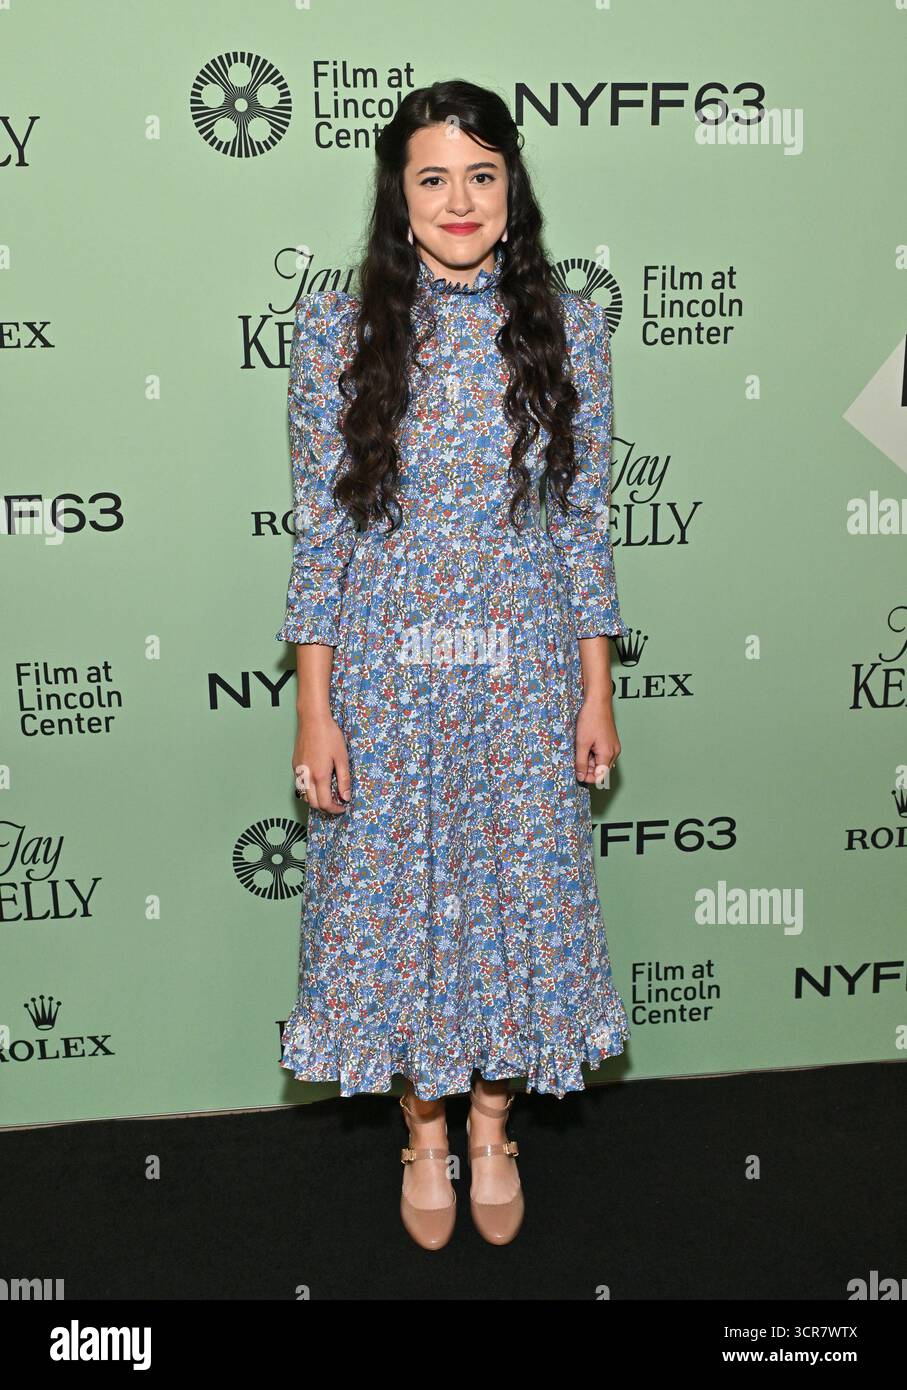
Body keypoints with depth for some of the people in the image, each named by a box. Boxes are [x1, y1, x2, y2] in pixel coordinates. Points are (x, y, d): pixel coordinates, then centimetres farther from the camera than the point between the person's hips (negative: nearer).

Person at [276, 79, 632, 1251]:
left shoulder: (567, 328, 0)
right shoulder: (340, 328, -4)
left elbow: (585, 520, 3)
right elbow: (319, 527, -4)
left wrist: (598, 690, 1)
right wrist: (314, 706, -7)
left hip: (525, 670, 1)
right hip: (387, 671, -1)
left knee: (521, 890, 10)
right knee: (393, 893, 9)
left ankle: (492, 1127, 36)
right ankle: (424, 1135, 34)